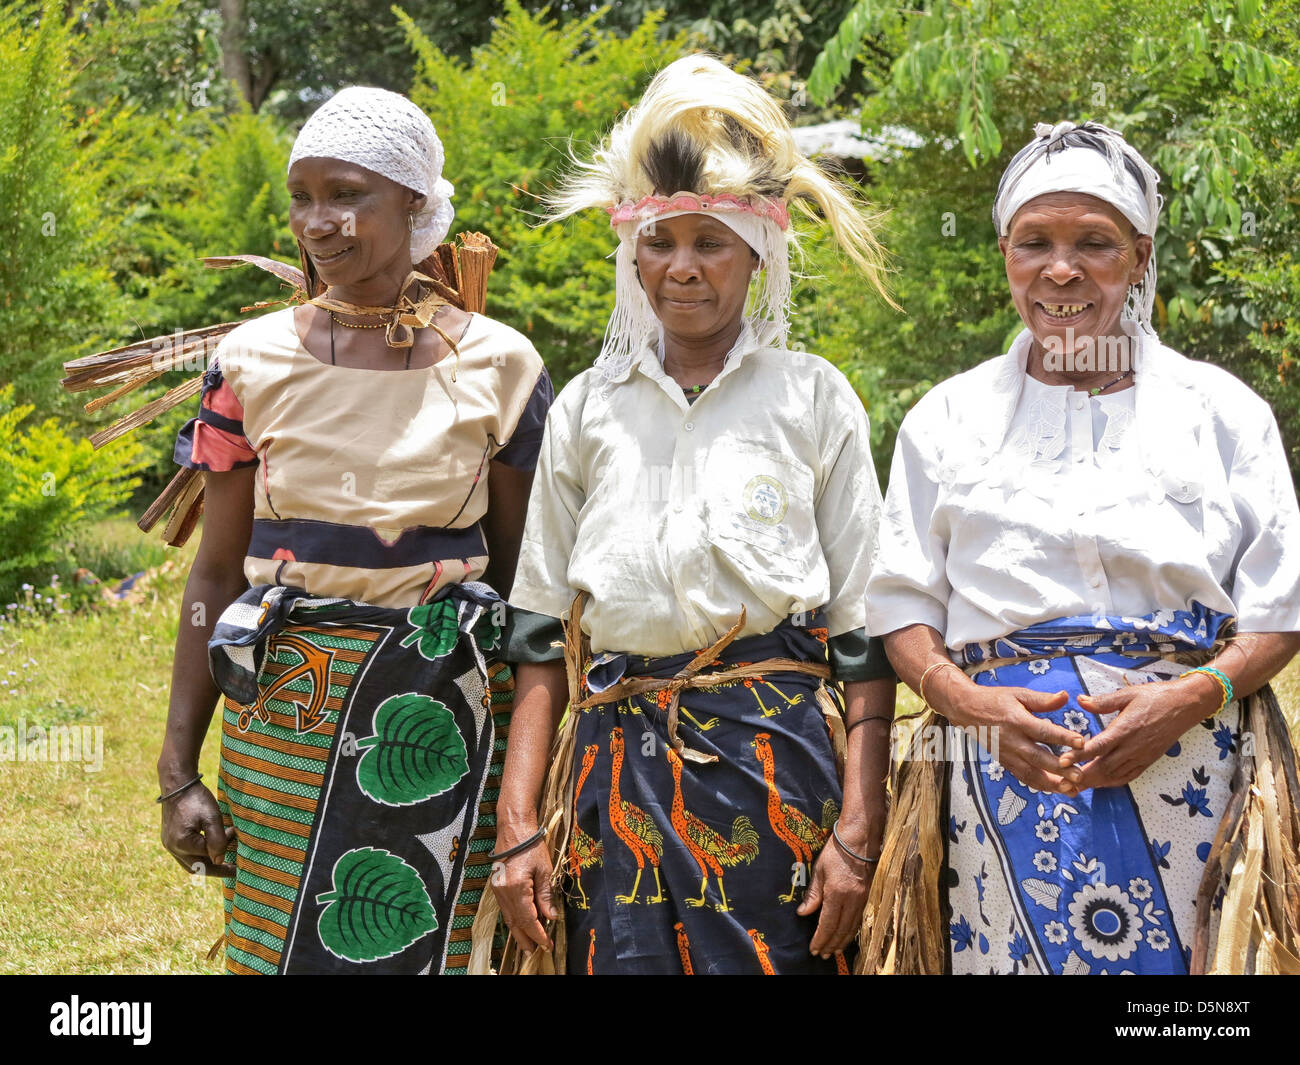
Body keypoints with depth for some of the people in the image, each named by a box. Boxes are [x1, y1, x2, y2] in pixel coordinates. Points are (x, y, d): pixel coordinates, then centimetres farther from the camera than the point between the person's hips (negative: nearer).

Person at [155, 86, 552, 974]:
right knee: (271, 942, 3)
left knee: (415, 946, 0)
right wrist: (178, 772, 3)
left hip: (441, 710, -1)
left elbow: (521, 577, 4)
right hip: (284, 703, 1)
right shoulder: (255, 360, 2)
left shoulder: (497, 365, -1)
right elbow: (217, 574, 5)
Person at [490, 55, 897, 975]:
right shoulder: (587, 408, 11)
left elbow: (863, 632, 2)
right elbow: (540, 631, 11)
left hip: (775, 757, -2)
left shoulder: (814, 399, 5)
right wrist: (518, 825, 4)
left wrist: (858, 832, -5)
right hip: (618, 767, 2)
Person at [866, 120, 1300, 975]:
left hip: (1185, 761, 0)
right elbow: (903, 605, 10)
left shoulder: (1223, 411, 11)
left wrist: (1193, 696, -11)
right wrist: (966, 700, -9)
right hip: (1010, 768, 1)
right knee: (1025, 948, -8)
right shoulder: (948, 419, 13)